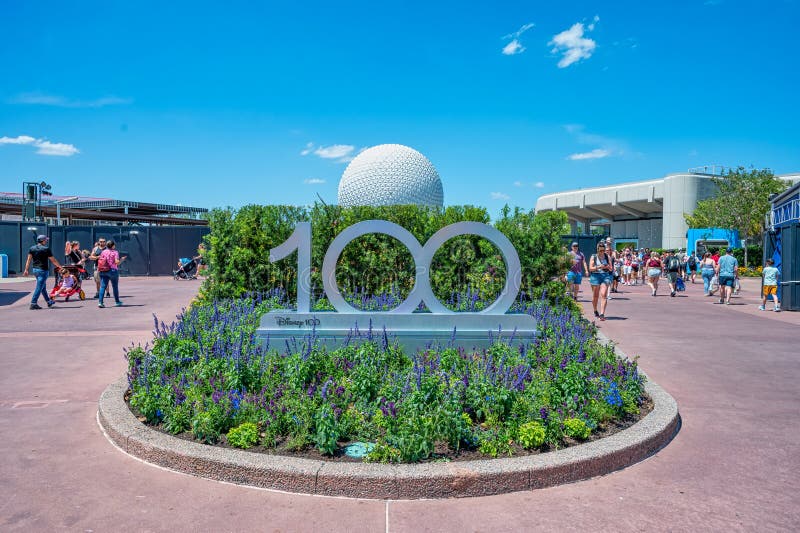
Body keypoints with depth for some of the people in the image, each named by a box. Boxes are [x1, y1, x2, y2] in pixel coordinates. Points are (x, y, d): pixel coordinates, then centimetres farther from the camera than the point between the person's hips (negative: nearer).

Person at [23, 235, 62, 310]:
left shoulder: (32, 248, 7)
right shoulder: (46, 249, -9)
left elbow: (29, 260, 2)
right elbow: (53, 260, -5)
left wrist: (26, 270, 1)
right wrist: (59, 266, 8)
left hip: (35, 270, 7)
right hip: (43, 270, -7)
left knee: (43, 286, 18)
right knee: (39, 287, -5)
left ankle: (49, 301, 29)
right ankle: (33, 303, -9)